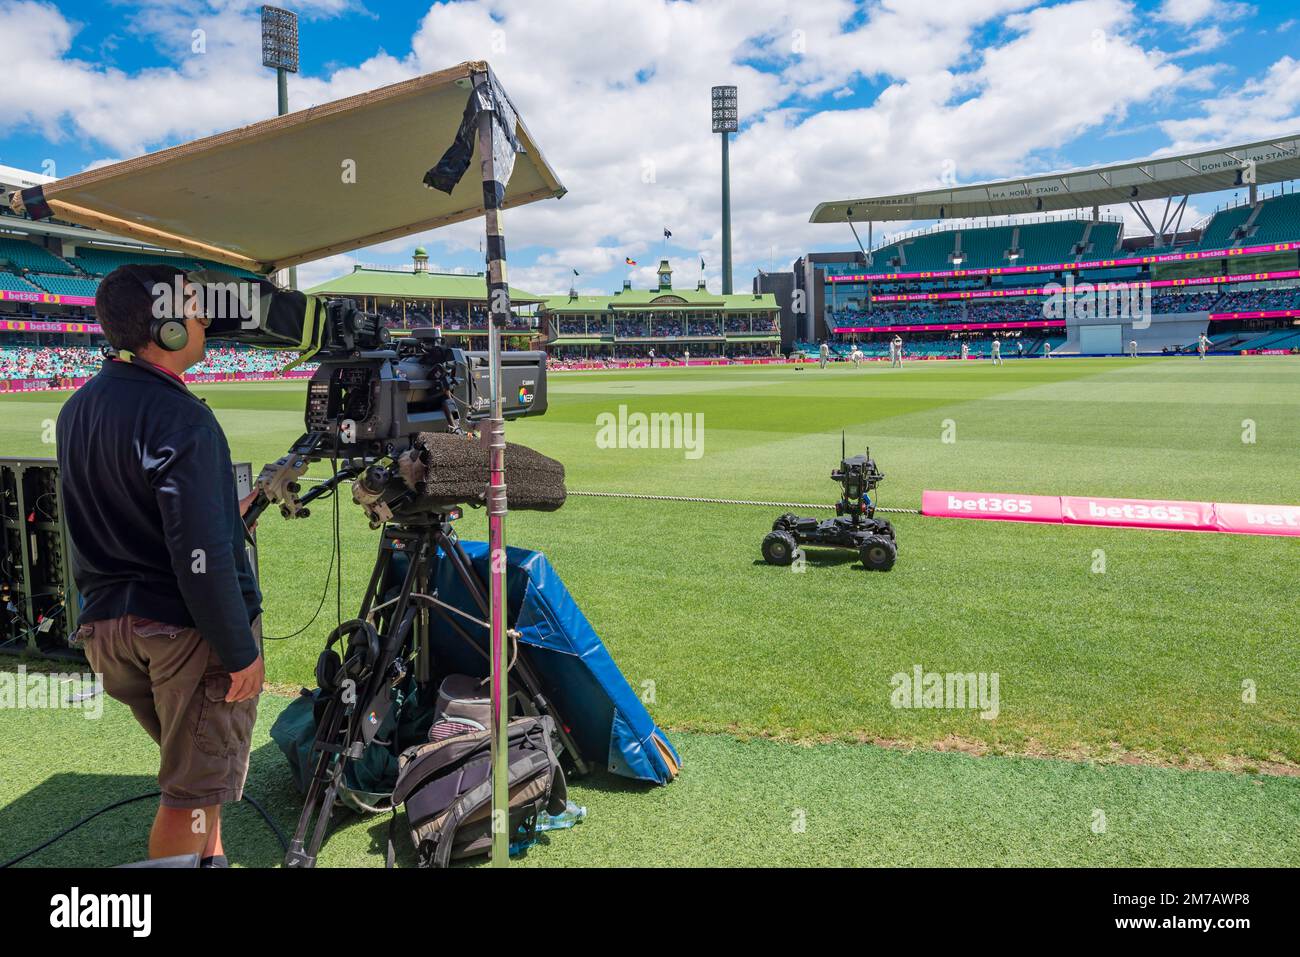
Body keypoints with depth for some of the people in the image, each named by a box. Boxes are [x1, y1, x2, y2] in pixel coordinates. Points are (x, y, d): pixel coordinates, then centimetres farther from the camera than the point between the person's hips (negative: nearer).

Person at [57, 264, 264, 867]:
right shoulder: (180, 417, -20)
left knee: (189, 760, 26)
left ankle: (210, 857, 38)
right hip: (190, 632, -8)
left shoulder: (77, 409, 8)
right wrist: (241, 651, -18)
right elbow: (202, 554, -25)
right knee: (194, 789, 6)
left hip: (108, 622, 9)